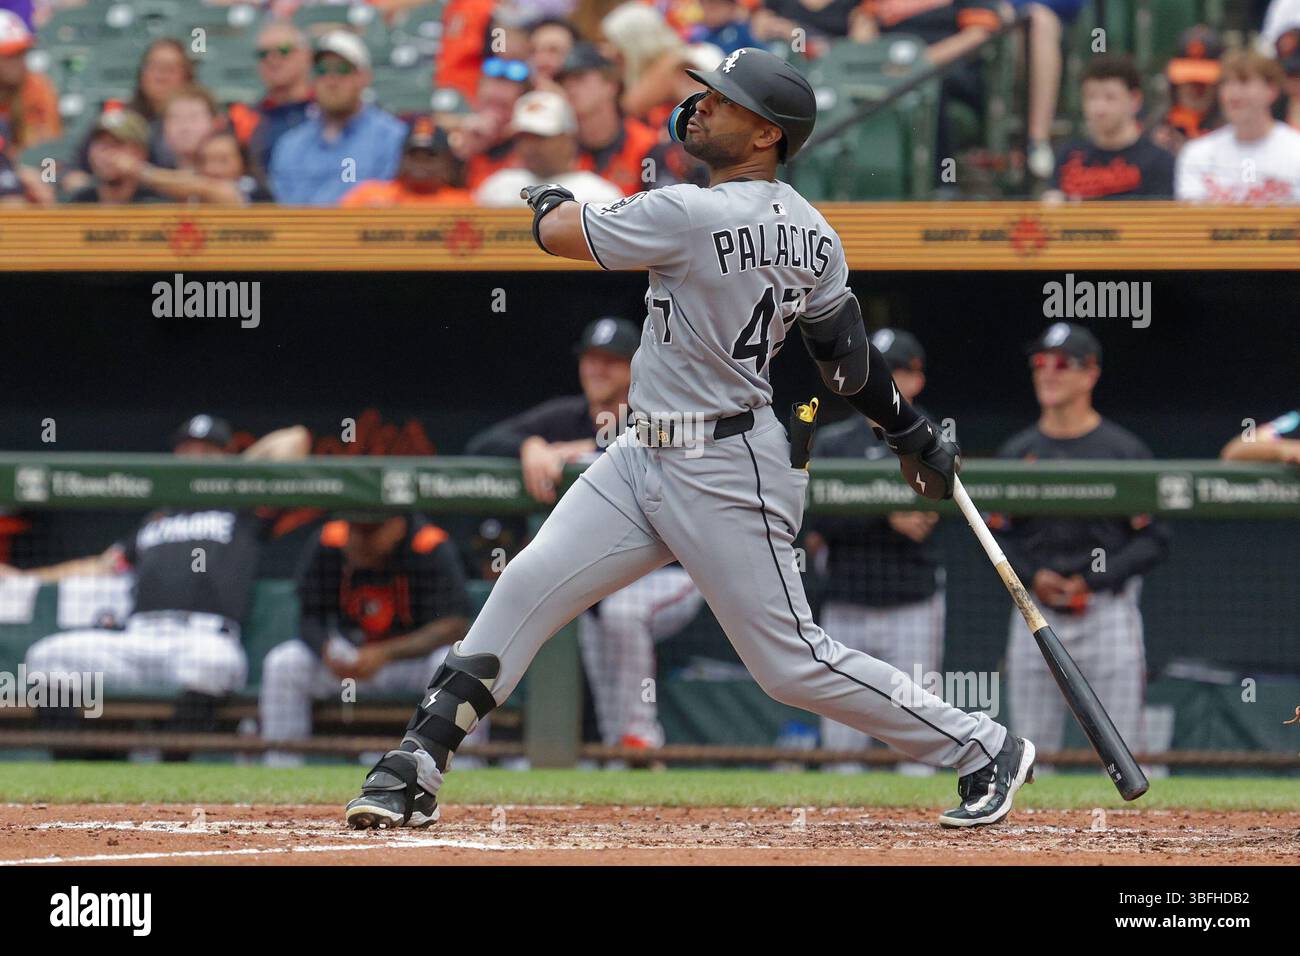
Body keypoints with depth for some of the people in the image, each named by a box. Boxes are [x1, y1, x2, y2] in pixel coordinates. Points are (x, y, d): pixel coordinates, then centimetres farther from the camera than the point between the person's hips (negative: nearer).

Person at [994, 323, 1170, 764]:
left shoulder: (1125, 450, 1)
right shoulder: (1017, 452, 11)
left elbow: (1154, 540, -2)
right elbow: (996, 535, 11)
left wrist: (1093, 581, -13)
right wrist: (1033, 576, -8)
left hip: (1108, 614, -3)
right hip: (1037, 614, 3)